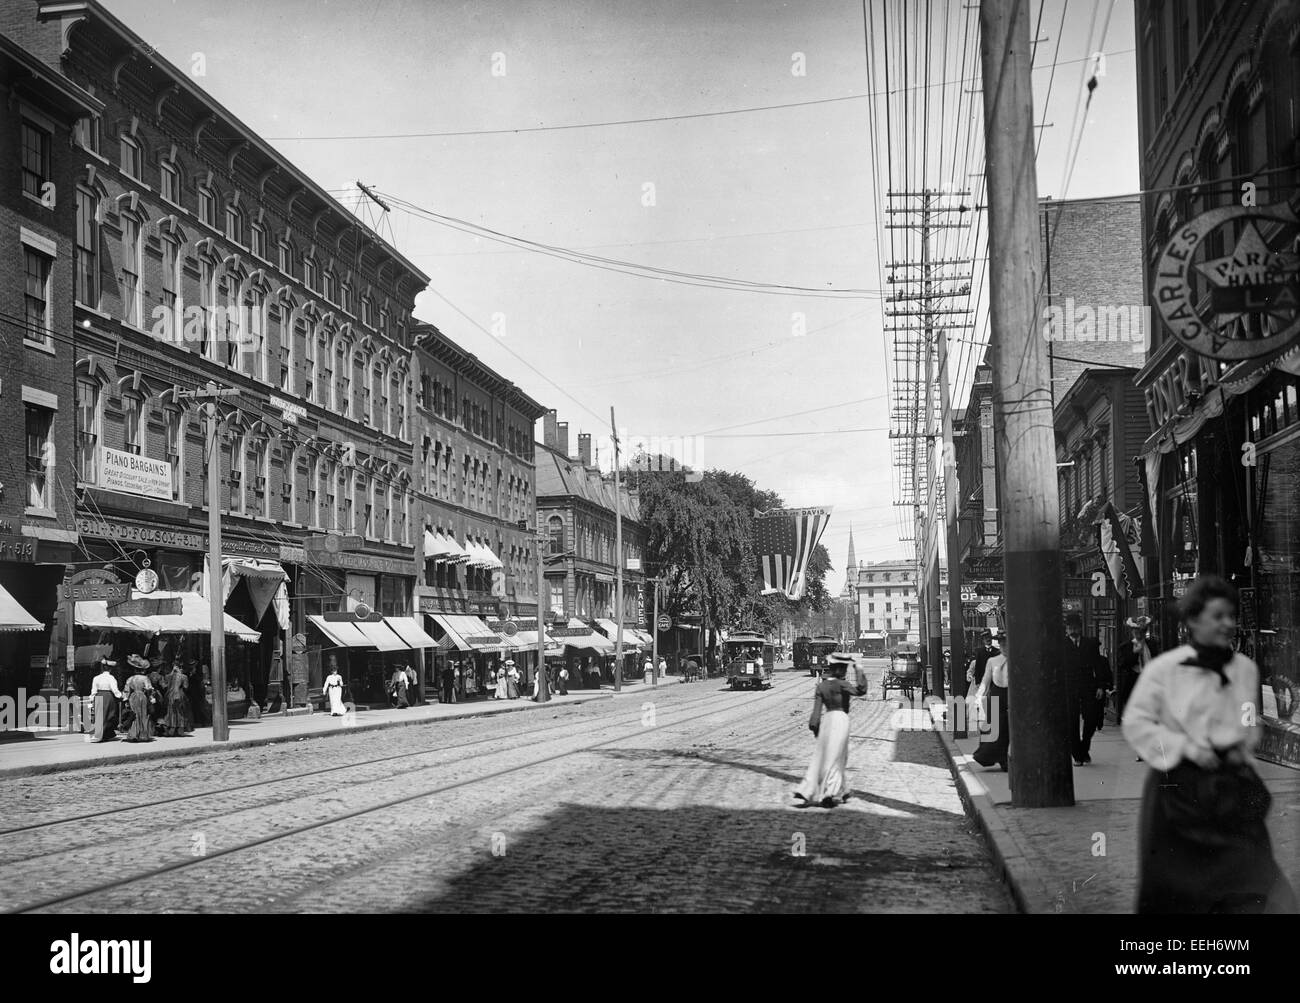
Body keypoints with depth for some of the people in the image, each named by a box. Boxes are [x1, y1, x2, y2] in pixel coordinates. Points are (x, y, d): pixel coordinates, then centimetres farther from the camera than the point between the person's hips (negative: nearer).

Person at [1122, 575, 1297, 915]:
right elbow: (1134, 723, -4)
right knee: (1173, 887, 7)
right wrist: (1183, 746, -13)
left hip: (1232, 782, 3)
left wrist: (1243, 746, -1)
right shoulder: (1164, 669, -7)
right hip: (1177, 785, -3)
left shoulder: (1246, 669, 5)